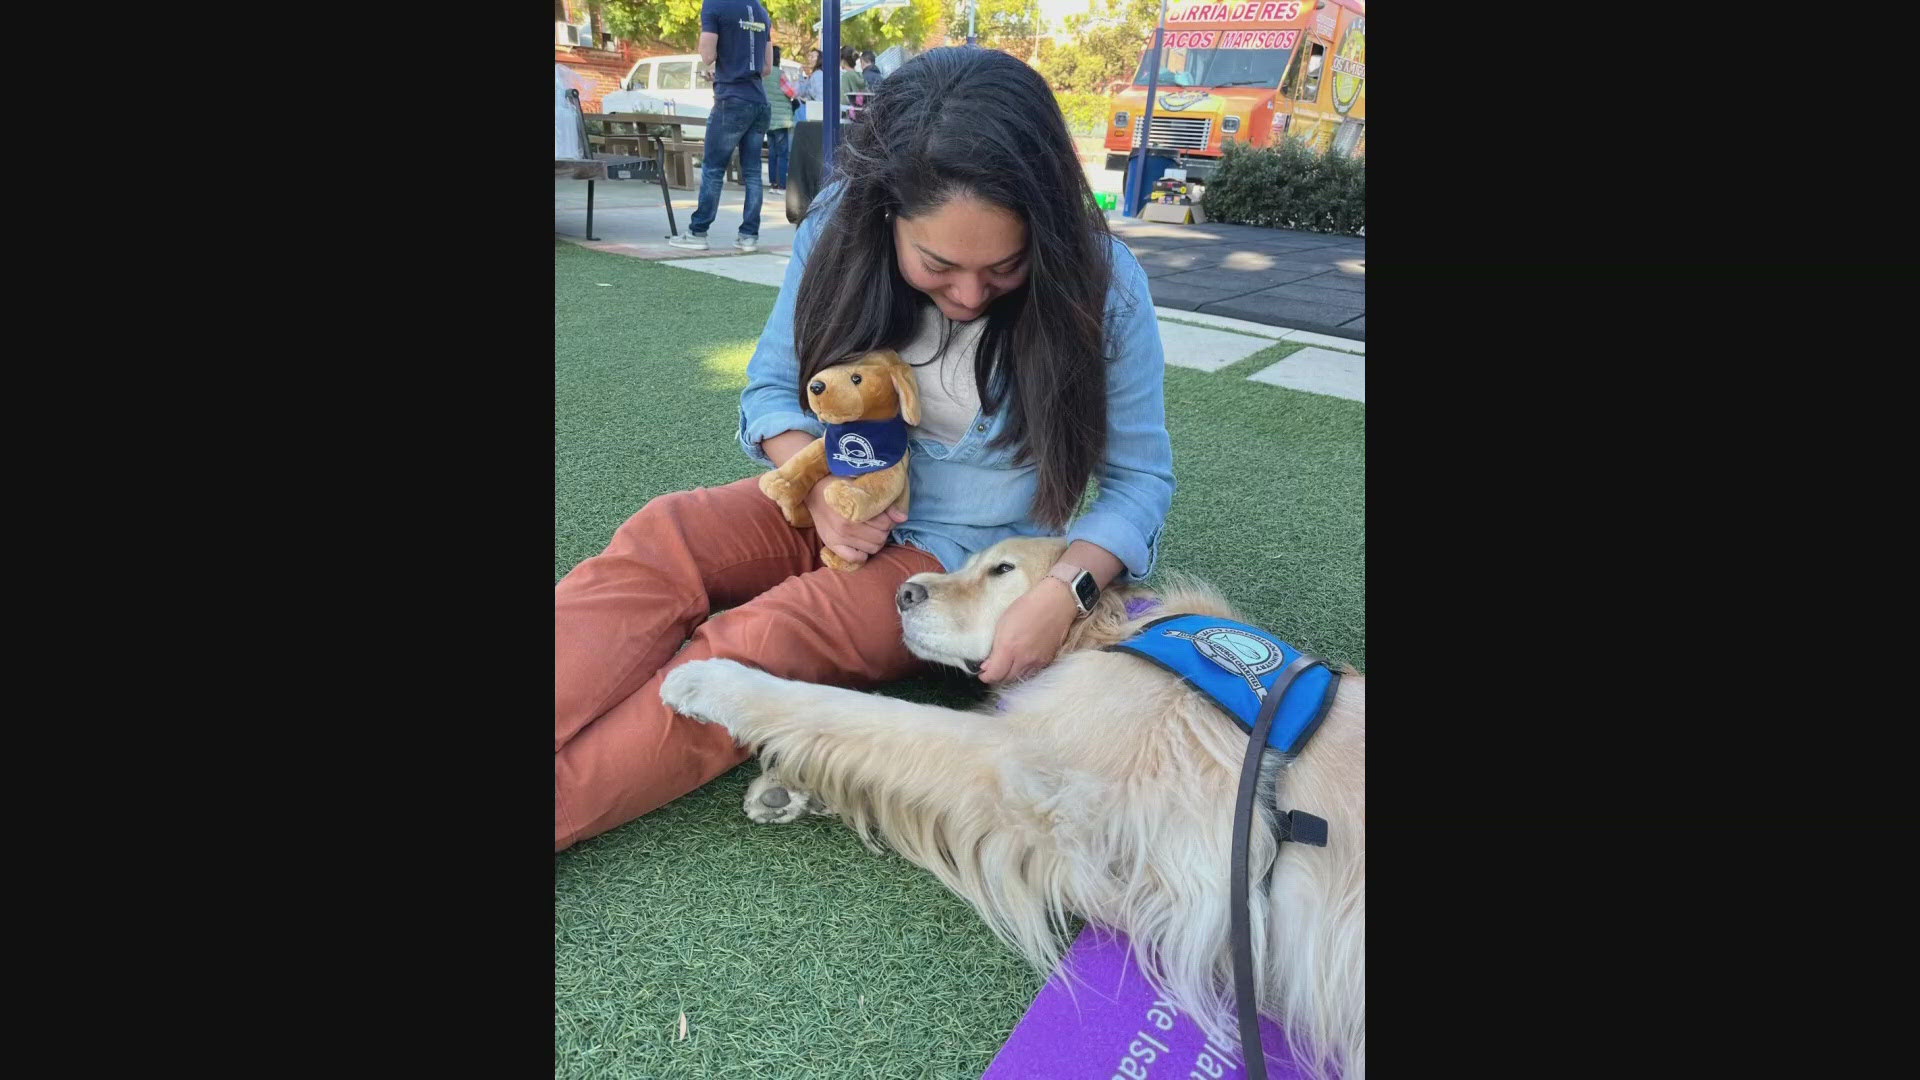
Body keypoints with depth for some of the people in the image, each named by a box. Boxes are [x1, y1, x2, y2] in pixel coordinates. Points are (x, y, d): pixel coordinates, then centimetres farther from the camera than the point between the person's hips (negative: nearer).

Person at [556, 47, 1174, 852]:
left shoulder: (1101, 288, -19)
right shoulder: (839, 230, -12)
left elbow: (1141, 476, -11)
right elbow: (771, 386, 0)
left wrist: (1062, 592, -28)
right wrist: (821, 482, -21)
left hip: (969, 553, -3)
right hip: (838, 503, 4)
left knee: (755, 646, -30)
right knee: (656, 542, -25)